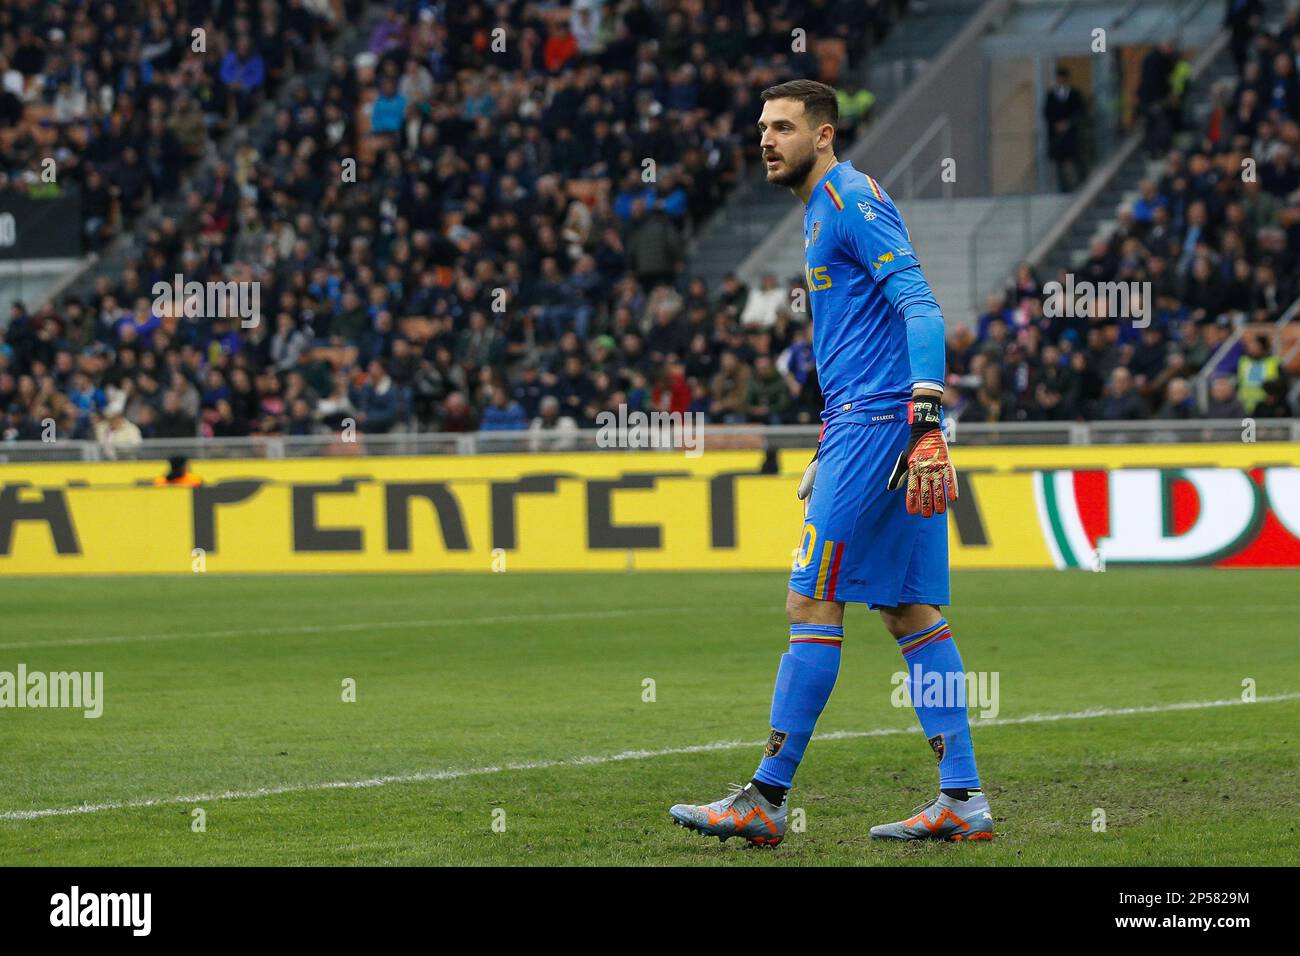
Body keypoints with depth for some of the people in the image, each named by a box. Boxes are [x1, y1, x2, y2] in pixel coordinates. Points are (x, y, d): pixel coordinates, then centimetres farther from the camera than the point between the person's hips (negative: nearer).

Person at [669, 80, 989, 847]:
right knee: (912, 612, 6)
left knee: (813, 605, -8)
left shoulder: (853, 199, -10)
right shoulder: (823, 210, 21)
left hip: (877, 423, -10)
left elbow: (920, 308, -19)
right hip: (866, 425, 10)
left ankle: (767, 799, -6)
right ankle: (963, 799, 4)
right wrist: (831, 444, 28)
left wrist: (926, 423, -26)